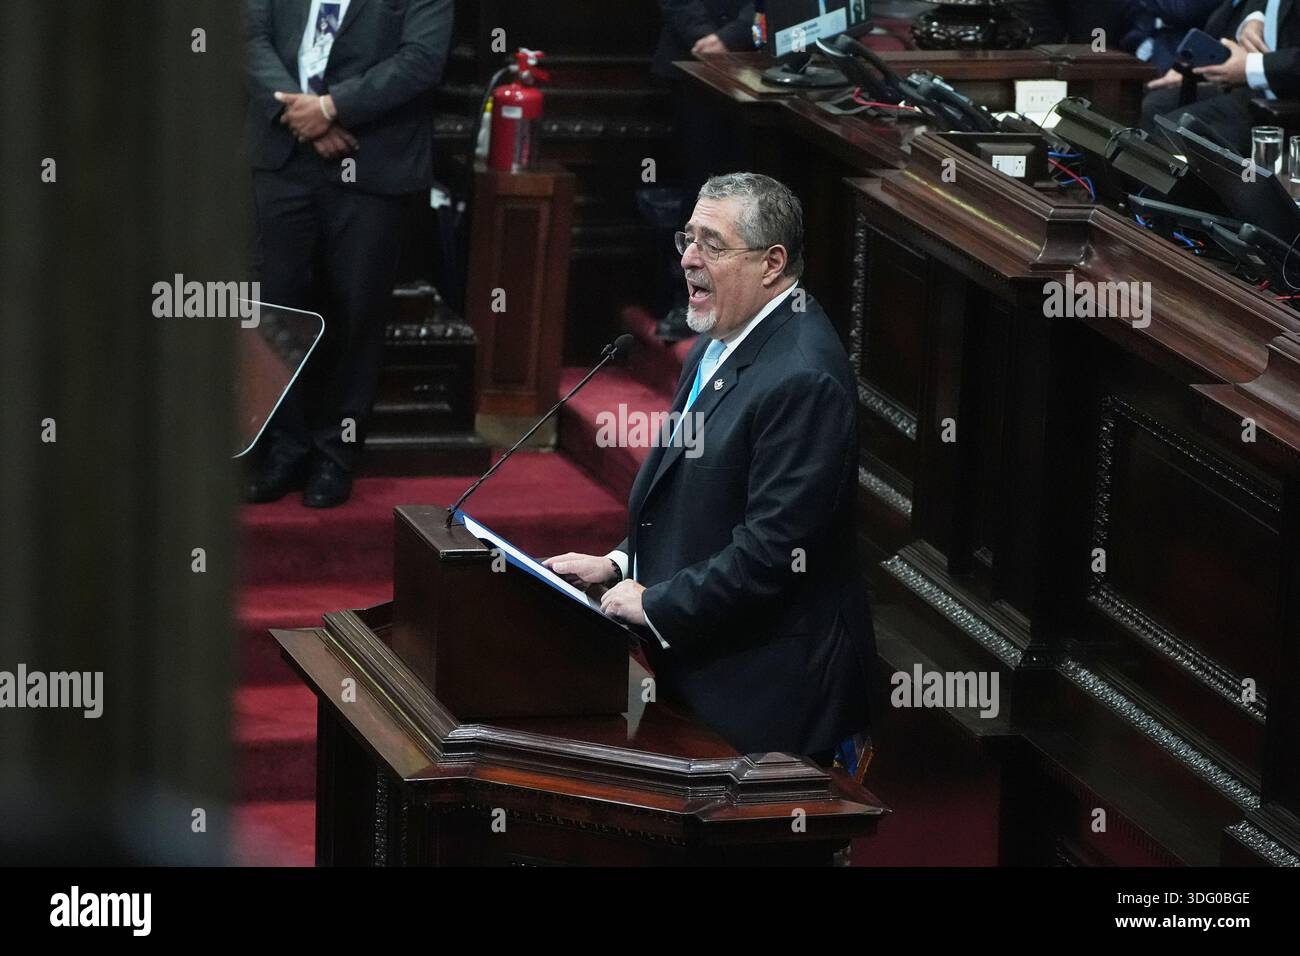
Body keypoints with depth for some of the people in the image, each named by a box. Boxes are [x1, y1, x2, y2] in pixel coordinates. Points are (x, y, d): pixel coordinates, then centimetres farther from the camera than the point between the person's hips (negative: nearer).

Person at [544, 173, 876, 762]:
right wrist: (621, 562, 9)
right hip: (697, 666, 10)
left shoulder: (803, 378, -23)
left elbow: (774, 547, -25)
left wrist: (655, 605, -16)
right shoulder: (719, 343, 11)